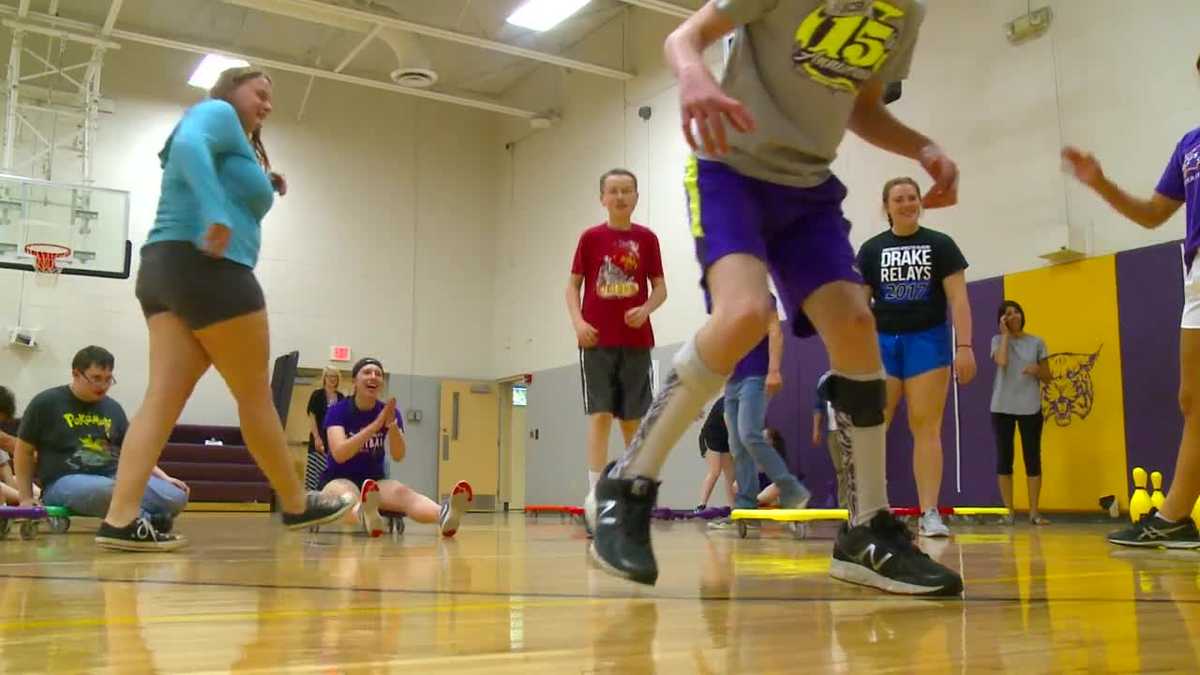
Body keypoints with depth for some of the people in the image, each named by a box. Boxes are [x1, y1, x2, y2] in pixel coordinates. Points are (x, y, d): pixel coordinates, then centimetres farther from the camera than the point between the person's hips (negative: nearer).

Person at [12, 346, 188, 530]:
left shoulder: (113, 408, 14)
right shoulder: (46, 403, 3)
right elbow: (24, 451, 9)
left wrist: (165, 478, 8)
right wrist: (26, 498, 4)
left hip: (113, 478, 4)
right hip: (64, 481, -4)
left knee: (176, 496, -22)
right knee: (110, 491, -40)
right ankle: (146, 519, -15)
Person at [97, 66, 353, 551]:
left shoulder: (229, 139, 28)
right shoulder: (218, 113, 2)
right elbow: (187, 146, -20)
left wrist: (263, 187, 18)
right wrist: (216, 213, -30)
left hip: (163, 268, 9)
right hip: (207, 268, -9)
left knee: (164, 397, -2)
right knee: (255, 394, 0)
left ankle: (120, 520, -12)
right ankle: (296, 505, 12)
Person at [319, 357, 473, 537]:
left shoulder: (390, 412, 2)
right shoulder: (338, 410, -7)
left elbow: (398, 456, -11)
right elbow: (339, 454, -24)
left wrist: (392, 425, -31)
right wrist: (376, 425, -33)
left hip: (376, 480, 3)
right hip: (339, 480, -2)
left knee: (405, 493, -33)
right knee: (349, 498, -41)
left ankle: (444, 515, -67)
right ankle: (365, 516, -79)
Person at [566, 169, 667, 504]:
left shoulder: (646, 239, 5)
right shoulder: (590, 238, 4)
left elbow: (660, 288, 7)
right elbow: (573, 285, 6)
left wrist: (645, 309, -13)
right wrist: (578, 321, -10)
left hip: (636, 341, 1)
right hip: (597, 341, -1)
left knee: (633, 419, 6)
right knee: (599, 414, -7)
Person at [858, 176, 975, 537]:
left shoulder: (940, 245, 4)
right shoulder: (871, 249, 7)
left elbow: (958, 298, -1)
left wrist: (964, 346, -11)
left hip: (928, 340, -1)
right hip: (882, 341, 1)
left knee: (926, 427, -2)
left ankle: (929, 514, 0)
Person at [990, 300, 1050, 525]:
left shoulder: (1037, 343, 6)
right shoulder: (998, 340, 4)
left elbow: (1048, 378, 8)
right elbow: (1002, 362, -17)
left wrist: (1037, 370, -14)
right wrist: (1006, 334, -9)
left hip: (1030, 408, 1)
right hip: (1002, 407, 0)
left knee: (1032, 458, 0)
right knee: (1004, 458, 1)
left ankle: (1034, 511, 5)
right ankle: (1009, 511, 7)